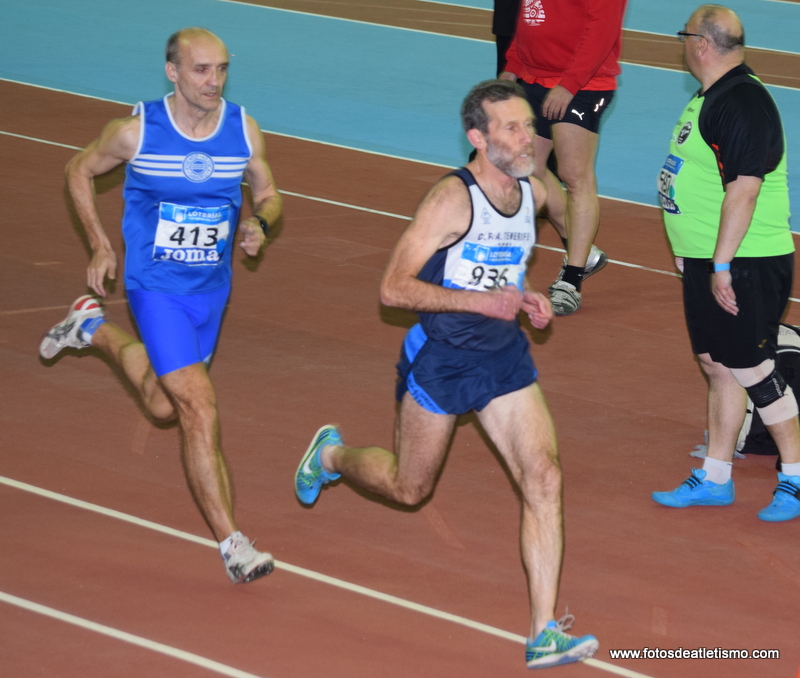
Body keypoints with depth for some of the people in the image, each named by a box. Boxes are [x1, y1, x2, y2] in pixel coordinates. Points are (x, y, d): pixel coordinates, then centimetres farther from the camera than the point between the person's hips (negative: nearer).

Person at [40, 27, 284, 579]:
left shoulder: (244, 131, -9)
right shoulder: (137, 131, -17)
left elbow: (269, 195, 7)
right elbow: (80, 171, 2)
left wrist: (260, 223, -16)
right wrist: (100, 245, 2)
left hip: (213, 287, 5)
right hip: (157, 287, -5)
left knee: (164, 406, 23)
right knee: (200, 408, -15)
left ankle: (95, 330, 48)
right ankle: (233, 545, -11)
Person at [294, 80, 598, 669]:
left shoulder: (534, 194, 0)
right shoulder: (453, 199, -22)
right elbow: (393, 288, -23)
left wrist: (525, 296, 0)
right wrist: (481, 301, -29)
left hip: (504, 356, 5)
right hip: (440, 357, -5)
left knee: (544, 478, -12)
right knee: (409, 489, 15)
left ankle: (544, 634, -12)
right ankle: (332, 455, 49)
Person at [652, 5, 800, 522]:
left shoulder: (743, 103, -20)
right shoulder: (711, 97, 12)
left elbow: (744, 188, -25)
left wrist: (722, 266, -25)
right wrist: (695, 255, 23)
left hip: (744, 266, -10)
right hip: (709, 262, 10)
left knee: (752, 371, -4)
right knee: (719, 367, 14)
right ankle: (715, 479, 22)